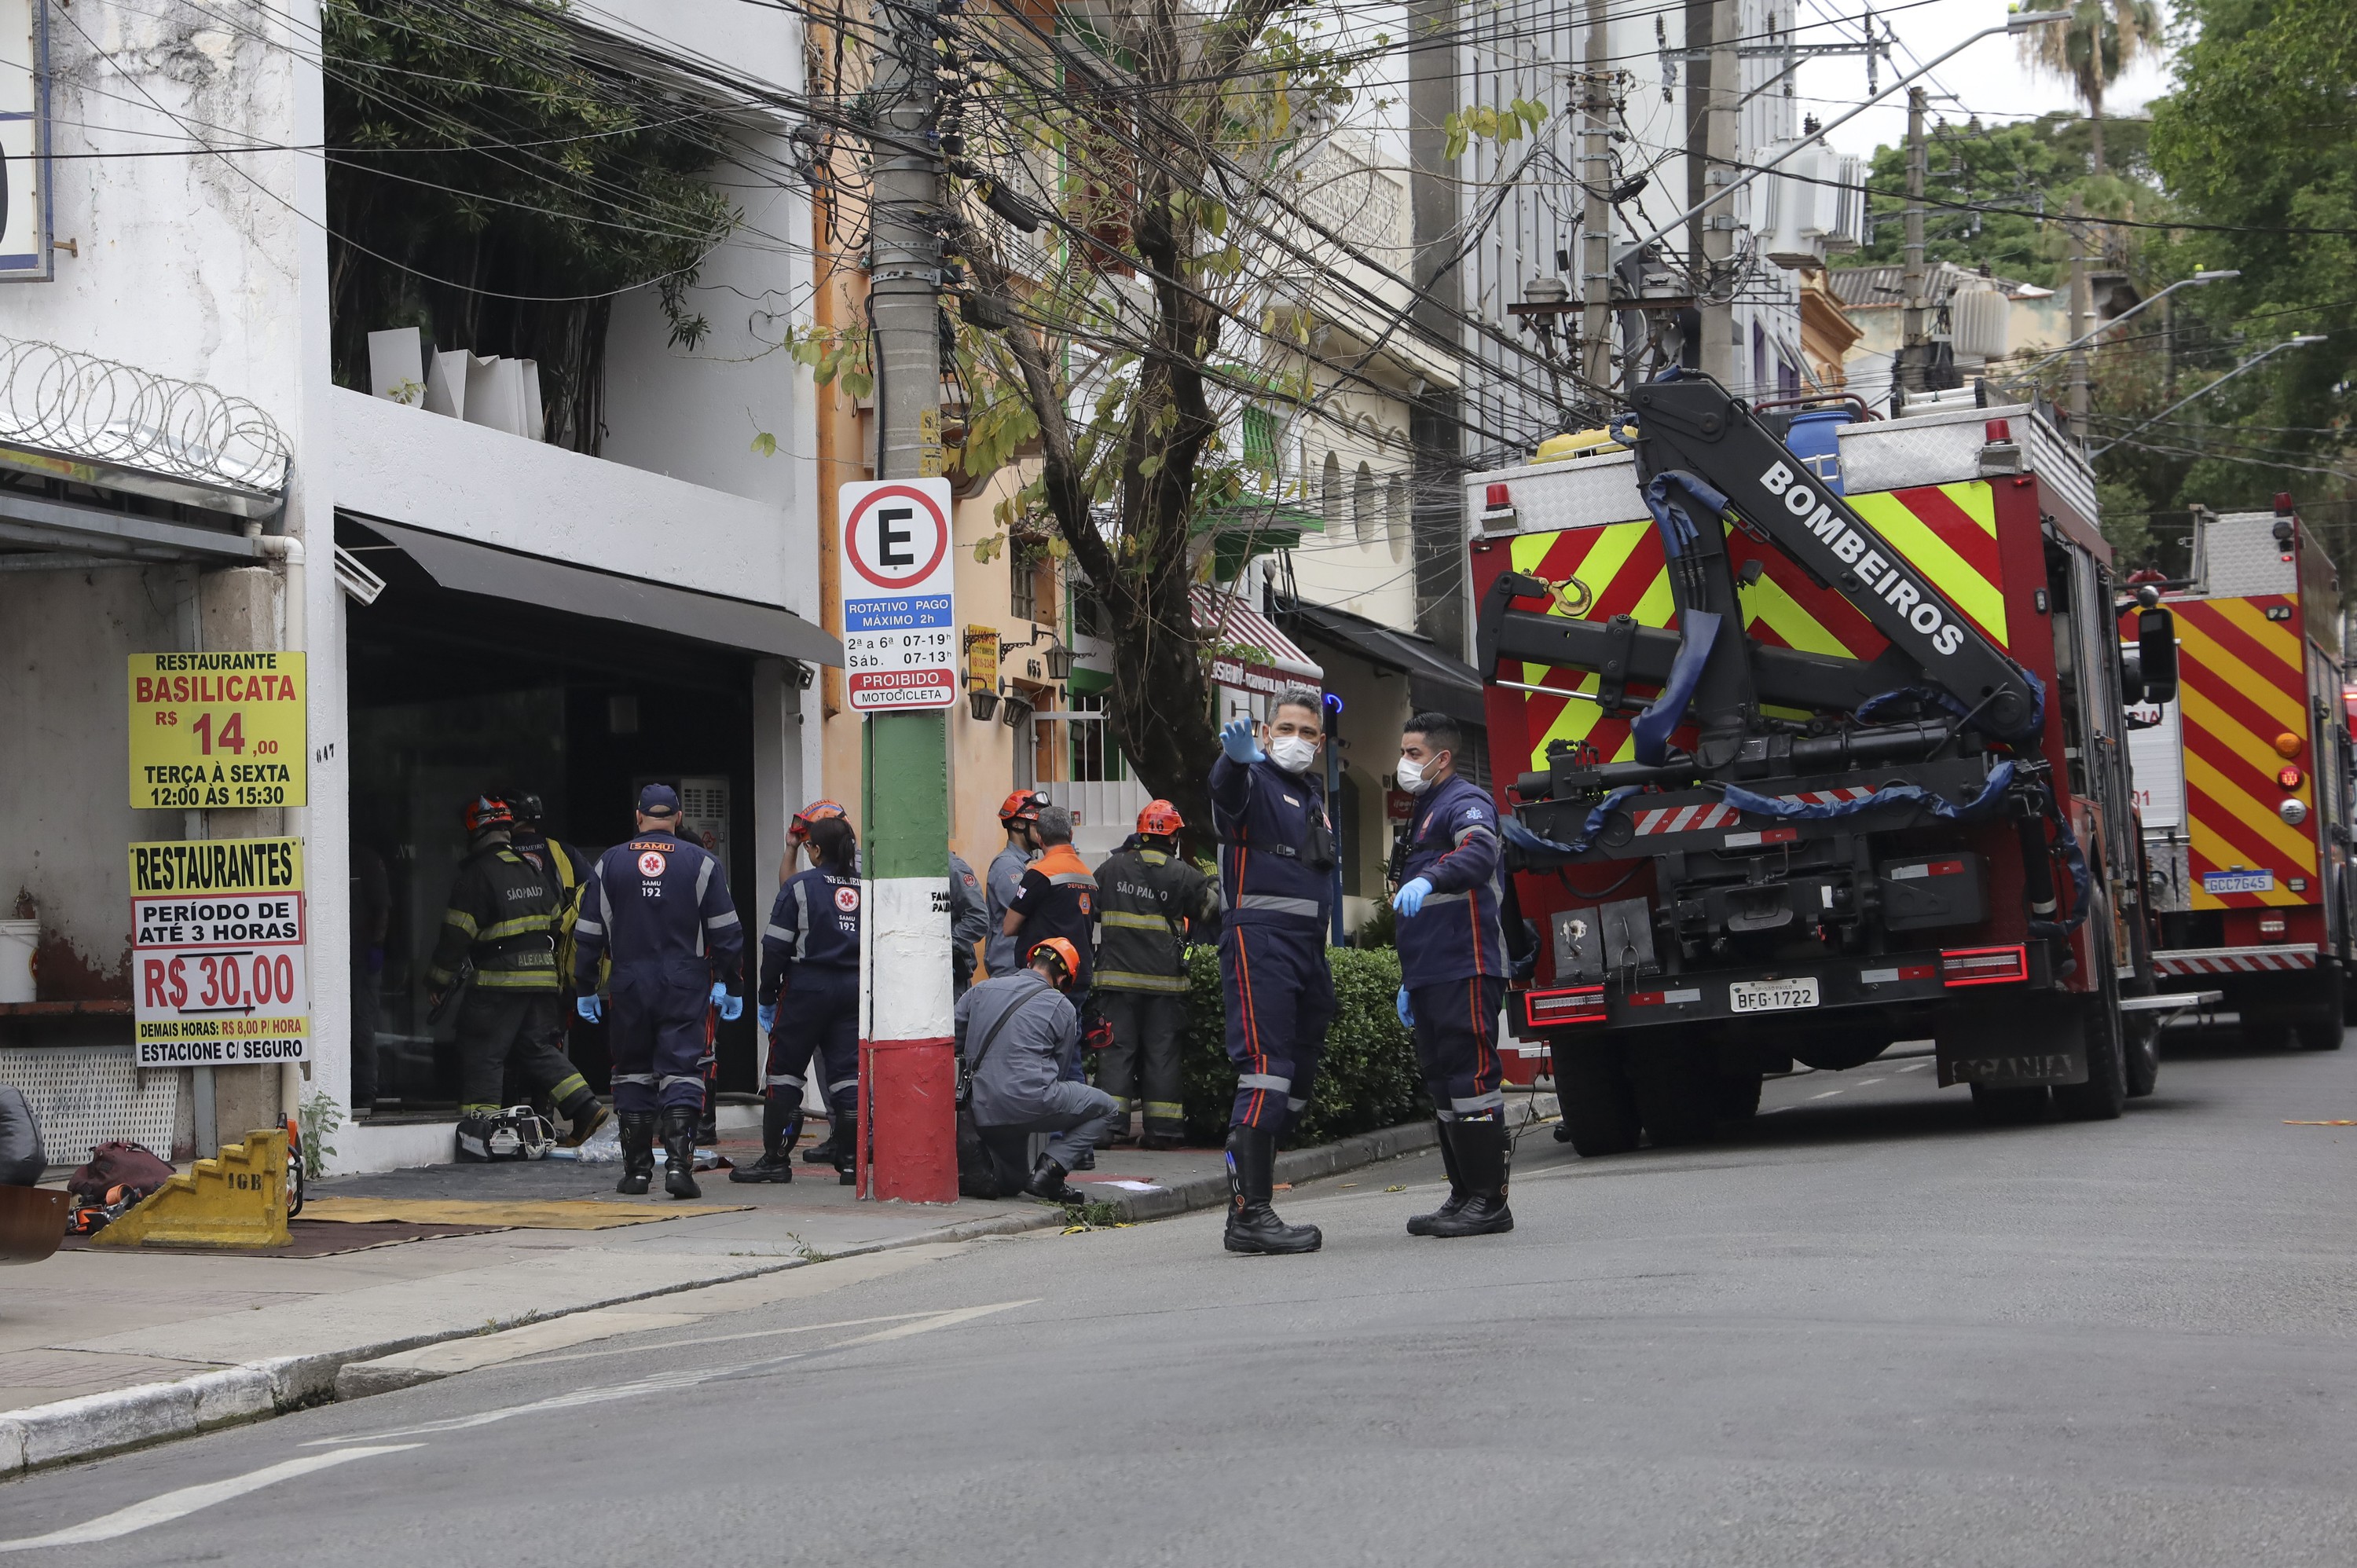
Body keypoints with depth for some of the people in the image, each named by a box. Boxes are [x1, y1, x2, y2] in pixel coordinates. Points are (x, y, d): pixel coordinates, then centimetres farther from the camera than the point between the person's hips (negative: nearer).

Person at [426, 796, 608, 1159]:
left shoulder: (476, 874, -11)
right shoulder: (533, 870, 12)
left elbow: (456, 936, -11)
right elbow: (555, 923, 20)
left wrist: (437, 982, -3)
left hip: (499, 982, -7)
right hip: (543, 976, 7)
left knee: (482, 1052, 0)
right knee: (539, 1048, 14)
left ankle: (477, 1128, -5)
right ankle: (585, 1107, 3)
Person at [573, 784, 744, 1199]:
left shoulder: (610, 863, 4)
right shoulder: (700, 862, 0)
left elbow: (589, 933, 6)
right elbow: (726, 931, 1)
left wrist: (586, 989, 14)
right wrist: (728, 985, 9)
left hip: (630, 985, 1)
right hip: (685, 986, -1)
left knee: (633, 1072, 10)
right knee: (681, 1071, -2)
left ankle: (636, 1169, 11)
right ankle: (679, 1162, -16)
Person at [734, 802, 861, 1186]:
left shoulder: (800, 886, -8)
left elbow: (777, 946, -9)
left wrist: (767, 993, 1)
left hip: (807, 987, -4)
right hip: (854, 990, 4)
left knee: (784, 1070, 4)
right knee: (847, 1072, 5)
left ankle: (775, 1159, 4)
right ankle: (852, 1160, 0)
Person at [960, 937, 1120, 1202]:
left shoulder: (981, 990, 13)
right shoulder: (1062, 1008, 4)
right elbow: (1059, 1068, 12)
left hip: (983, 1114, 7)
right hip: (1030, 1105, -7)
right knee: (1104, 1108, 13)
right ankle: (1050, 1168, -4)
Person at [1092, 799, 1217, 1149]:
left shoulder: (1112, 867, 3)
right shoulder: (1181, 874, -4)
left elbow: (1089, 909, 13)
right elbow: (1212, 905, 4)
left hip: (1117, 975, 1)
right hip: (1164, 978, -1)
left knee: (1118, 1048, 4)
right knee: (1161, 1051, 3)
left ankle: (1111, 1123, -3)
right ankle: (1163, 1128, 3)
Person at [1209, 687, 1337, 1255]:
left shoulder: (1314, 793, 23)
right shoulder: (1256, 779, -3)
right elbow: (1227, 791, -29)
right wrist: (1235, 758, -53)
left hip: (1308, 946, 9)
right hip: (1259, 937, -9)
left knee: (1297, 1080, 9)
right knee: (1267, 1072, -17)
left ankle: (1249, 1199, 14)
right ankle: (1249, 1215, -21)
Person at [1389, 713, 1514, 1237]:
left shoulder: (1466, 801, -5)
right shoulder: (1424, 812, 26)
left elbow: (1480, 853, -29)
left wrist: (1429, 880, -46)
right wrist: (1409, 982, 28)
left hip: (1465, 972, -10)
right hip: (1430, 976, 10)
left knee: (1471, 1078, -11)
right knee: (1443, 1086, 10)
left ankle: (1489, 1202, -11)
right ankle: (1464, 1196, 14)